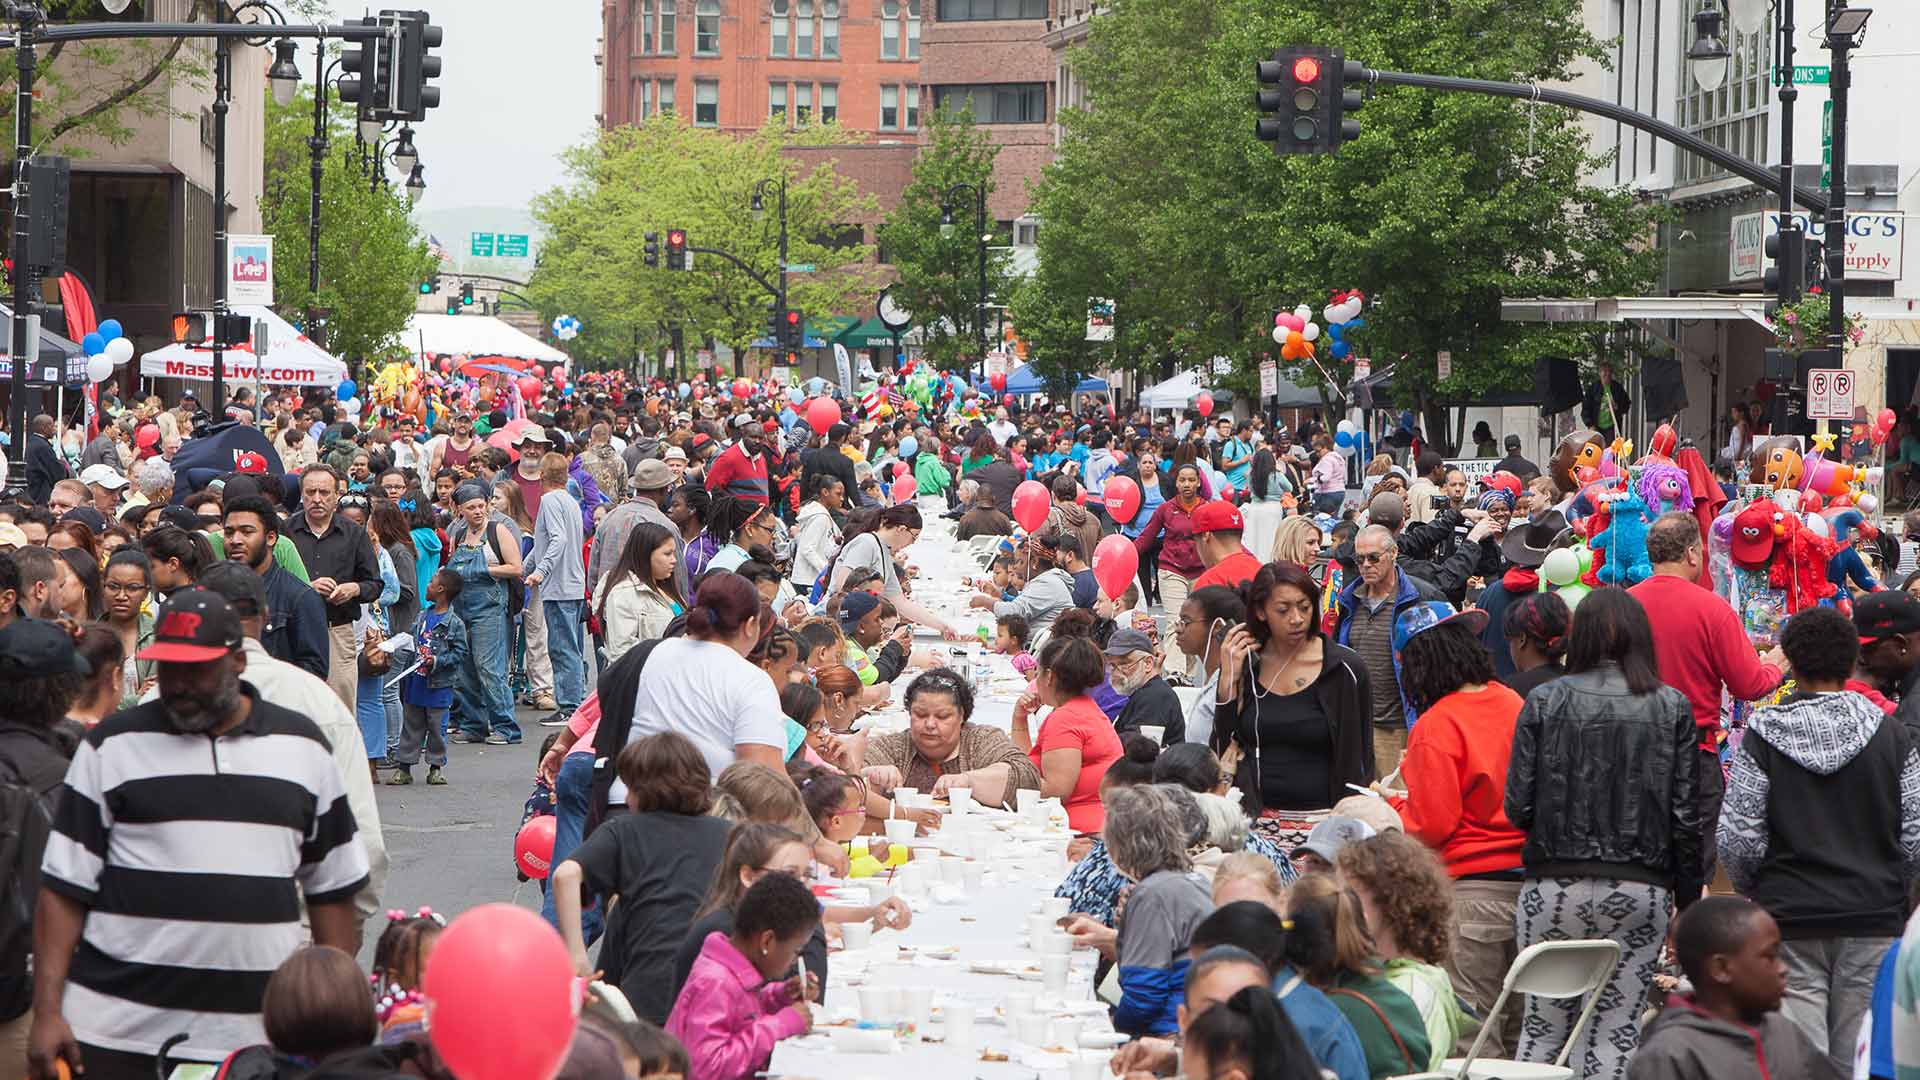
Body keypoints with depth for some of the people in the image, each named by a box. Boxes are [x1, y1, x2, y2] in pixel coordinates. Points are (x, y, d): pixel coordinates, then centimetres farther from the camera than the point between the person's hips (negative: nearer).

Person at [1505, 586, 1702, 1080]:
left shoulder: (1545, 702, -2)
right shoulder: (1671, 708, 0)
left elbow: (1518, 807, -3)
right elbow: (1686, 816, -1)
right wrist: (1688, 900, 8)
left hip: (1555, 886, 0)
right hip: (1640, 890, 0)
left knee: (1543, 1028, 10)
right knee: (1614, 1032, 3)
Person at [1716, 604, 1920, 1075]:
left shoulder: (1762, 737, -5)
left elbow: (1736, 840, -6)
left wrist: (1754, 891, 13)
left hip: (1789, 919, -1)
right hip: (1874, 920, 2)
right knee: (1860, 1063, 6)